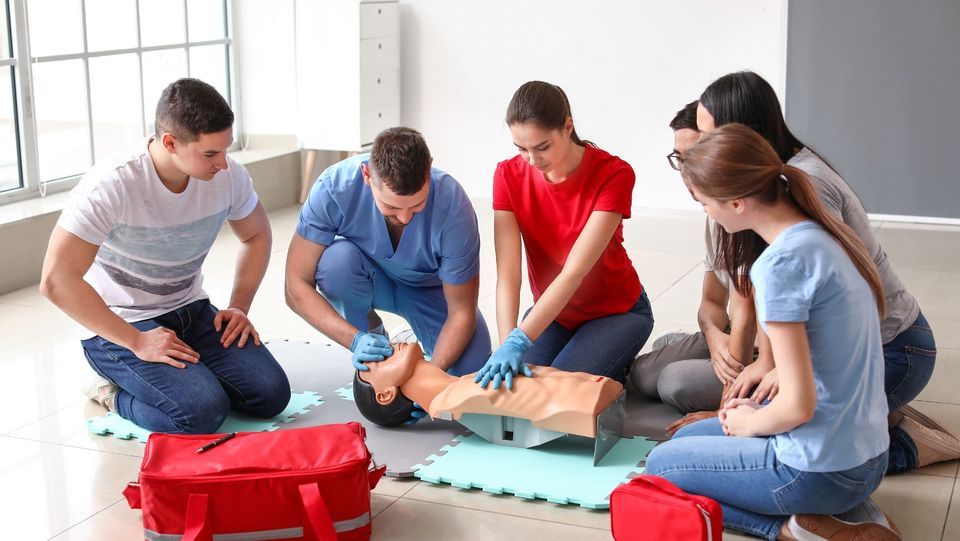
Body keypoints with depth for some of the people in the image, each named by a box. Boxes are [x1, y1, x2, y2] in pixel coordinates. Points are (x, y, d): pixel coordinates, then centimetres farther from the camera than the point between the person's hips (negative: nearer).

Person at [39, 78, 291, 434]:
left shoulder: (228, 175, -9)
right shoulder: (112, 185, -25)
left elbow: (256, 235, 12)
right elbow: (57, 281, -26)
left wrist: (239, 306, -2)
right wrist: (137, 341, -25)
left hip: (192, 312, 5)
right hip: (120, 327, -5)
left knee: (271, 395, -14)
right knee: (203, 413, -26)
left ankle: (191, 378, 12)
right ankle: (115, 395, 2)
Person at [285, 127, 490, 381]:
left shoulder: (453, 206, -34)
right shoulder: (334, 187, -33)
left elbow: (461, 313, -24)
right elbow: (297, 286, -28)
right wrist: (355, 339, -41)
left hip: (428, 287, 0)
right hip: (366, 279, 1)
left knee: (472, 369, -23)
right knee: (336, 260, -34)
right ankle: (370, 330, -4)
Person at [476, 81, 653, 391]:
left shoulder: (613, 175, -25)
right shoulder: (509, 176, -14)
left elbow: (575, 272, -32)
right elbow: (508, 274, -22)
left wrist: (519, 341, -42)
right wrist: (508, 345, -38)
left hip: (617, 311, -4)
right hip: (551, 311, 4)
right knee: (513, 383, -18)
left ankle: (614, 373, 7)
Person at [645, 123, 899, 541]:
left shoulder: (779, 262, -24)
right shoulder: (823, 233, 3)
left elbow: (798, 406, -23)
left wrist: (749, 423, -3)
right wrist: (758, 409, 8)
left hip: (823, 470, -8)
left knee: (661, 465, 12)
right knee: (686, 439, 25)